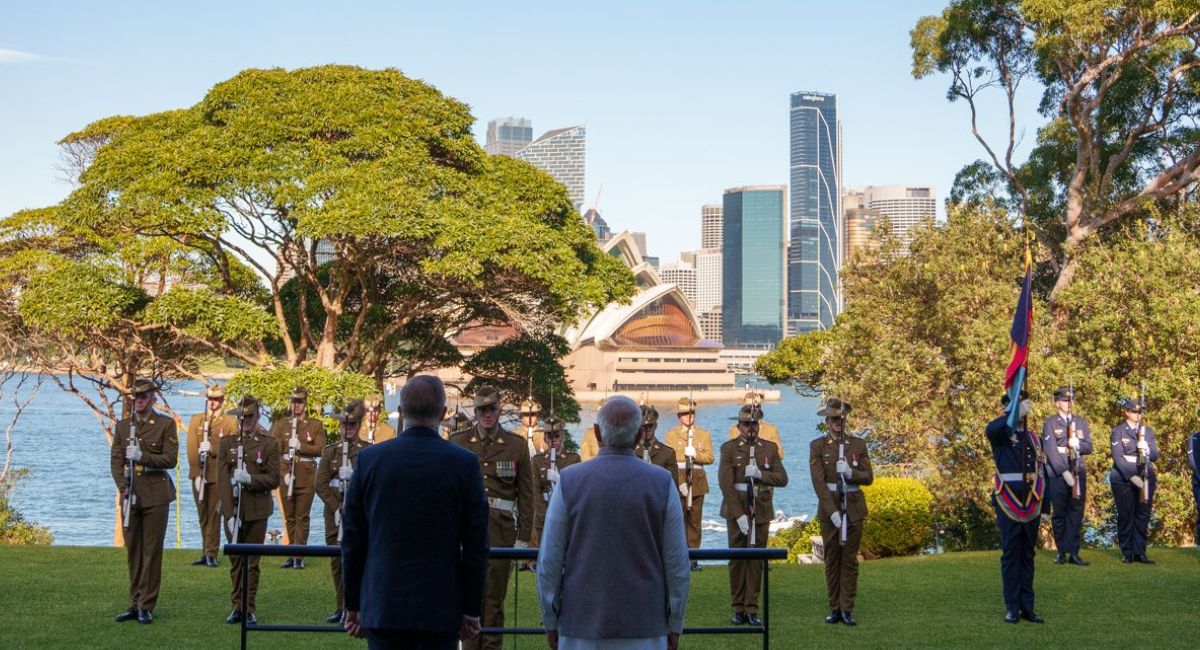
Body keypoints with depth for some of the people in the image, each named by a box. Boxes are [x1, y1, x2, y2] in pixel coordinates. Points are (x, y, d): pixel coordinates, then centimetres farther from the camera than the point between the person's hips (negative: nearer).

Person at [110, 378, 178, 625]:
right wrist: (124, 489, -7)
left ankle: (146, 606, 2)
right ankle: (135, 604, 15)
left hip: (156, 496, -4)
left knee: (152, 551, -3)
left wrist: (142, 457, -18)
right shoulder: (122, 426, 12)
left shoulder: (166, 424, 1)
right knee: (133, 551, 7)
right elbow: (115, 461, 7)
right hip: (130, 495, 4)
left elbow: (171, 459, -6)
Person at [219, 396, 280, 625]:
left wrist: (250, 479, -20)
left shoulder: (269, 444, 2)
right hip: (233, 509, 2)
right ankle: (237, 607, 14)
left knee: (252, 562, 3)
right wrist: (230, 513, -10)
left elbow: (273, 479, -2)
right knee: (236, 560, 6)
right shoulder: (227, 442, 6)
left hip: (257, 511, -1)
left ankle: (250, 608, 9)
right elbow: (222, 479, 0)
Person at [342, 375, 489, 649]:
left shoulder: (369, 459, -1)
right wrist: (471, 610, 5)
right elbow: (475, 544, -4)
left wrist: (353, 605, 12)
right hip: (440, 607, -1)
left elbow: (352, 539, 3)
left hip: (381, 606, 1)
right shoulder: (464, 463, -6)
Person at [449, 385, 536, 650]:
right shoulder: (457, 442, 6)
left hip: (501, 529, 0)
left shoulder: (516, 445, 5)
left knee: (494, 596, 2)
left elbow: (526, 495, 5)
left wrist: (523, 537, 1)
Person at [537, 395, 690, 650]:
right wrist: (674, 624, 8)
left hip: (581, 626, 0)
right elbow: (677, 563, -2)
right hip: (645, 628, 0)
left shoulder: (569, 481, -5)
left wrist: (550, 620, 8)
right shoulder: (662, 483, -5)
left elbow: (549, 560, -3)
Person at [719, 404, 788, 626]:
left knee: (756, 560, 3)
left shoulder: (770, 448, 8)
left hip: (761, 511, 2)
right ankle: (738, 609, 10)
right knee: (737, 559, 2)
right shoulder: (729, 448, 0)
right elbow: (725, 484, -8)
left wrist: (760, 474, -16)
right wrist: (739, 514, -14)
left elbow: (782, 478, 2)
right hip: (736, 510, -2)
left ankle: (752, 609, 8)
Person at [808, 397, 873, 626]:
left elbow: (868, 477, 3)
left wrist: (849, 472, -17)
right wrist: (832, 511, -17)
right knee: (831, 559, 4)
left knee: (850, 558, 2)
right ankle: (834, 609, 10)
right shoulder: (817, 446, 0)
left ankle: (847, 609, 5)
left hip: (854, 508, 1)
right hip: (829, 508, -1)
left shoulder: (858, 444, 6)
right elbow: (818, 482, -9)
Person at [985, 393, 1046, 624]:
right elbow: (991, 429, -30)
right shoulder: (1002, 433, -2)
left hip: (1031, 506, 5)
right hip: (1008, 506, -5)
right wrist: (1014, 414, -28)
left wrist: (1044, 506, 10)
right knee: (1010, 554, -1)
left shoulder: (1033, 438, 14)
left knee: (1028, 555, 9)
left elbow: (1041, 472, 14)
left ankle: (1027, 607, 13)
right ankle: (1012, 607, 4)